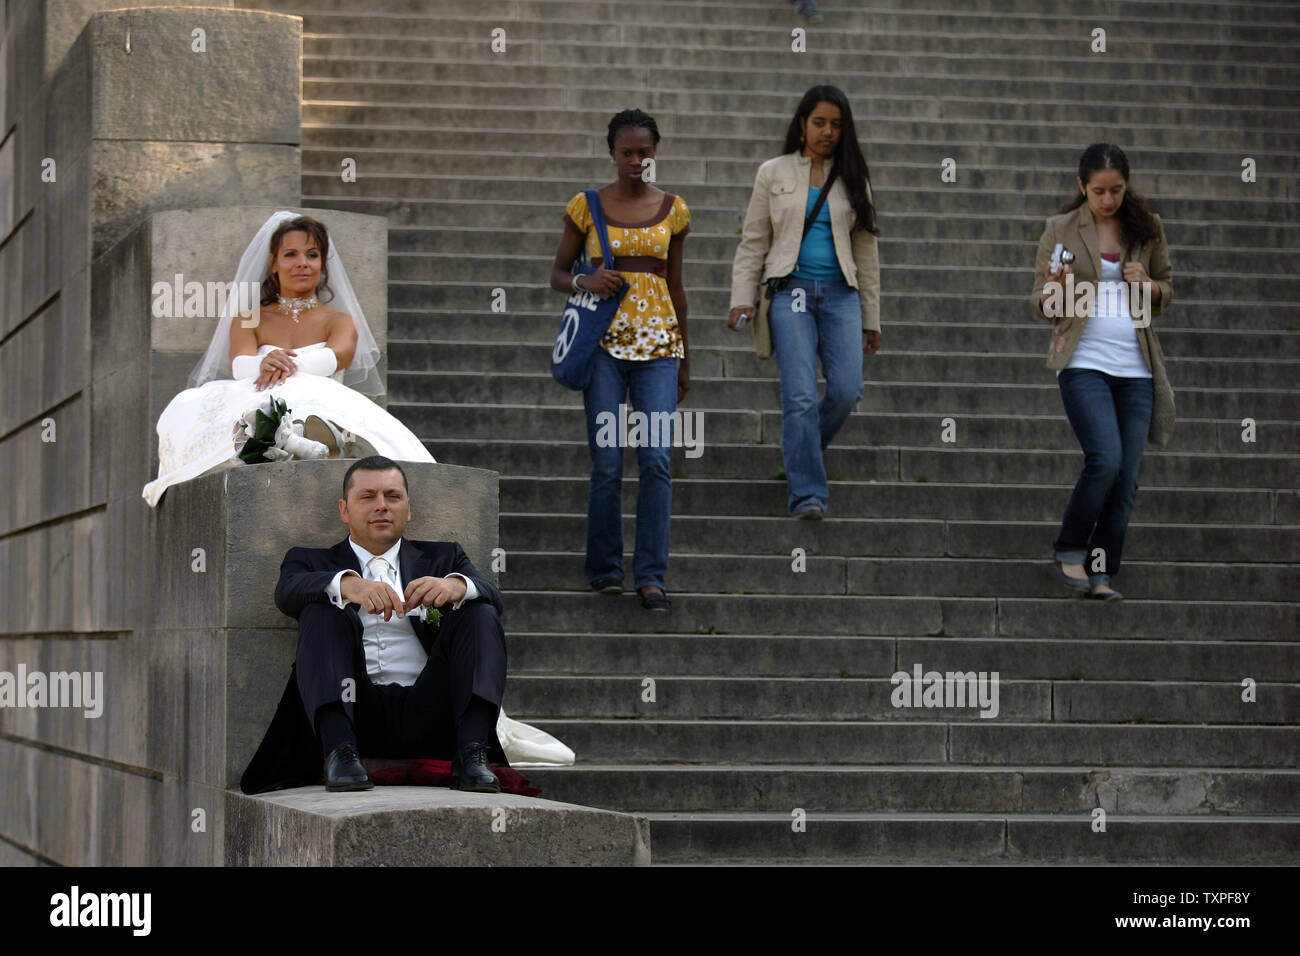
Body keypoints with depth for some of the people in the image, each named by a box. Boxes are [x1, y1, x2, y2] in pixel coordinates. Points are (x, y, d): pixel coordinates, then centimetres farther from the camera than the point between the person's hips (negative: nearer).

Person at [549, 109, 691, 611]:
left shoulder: (672, 209, 9)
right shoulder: (586, 207, 4)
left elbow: (675, 285, 15)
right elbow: (558, 274, 10)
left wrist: (685, 360, 16)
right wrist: (585, 282, -13)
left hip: (657, 343, 1)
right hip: (605, 341, -1)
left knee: (656, 460, -9)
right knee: (607, 465, -2)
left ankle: (651, 575, -6)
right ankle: (604, 567, 13)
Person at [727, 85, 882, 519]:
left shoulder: (852, 179, 13)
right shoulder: (774, 173, 7)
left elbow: (865, 251, 15)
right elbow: (752, 242, 8)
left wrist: (871, 319, 13)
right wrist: (741, 300, -3)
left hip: (840, 293, 2)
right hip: (791, 291, -2)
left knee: (847, 390, -11)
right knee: (801, 396, -13)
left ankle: (799, 451, 18)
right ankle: (807, 493, -10)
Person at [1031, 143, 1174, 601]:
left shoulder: (1146, 229, 8)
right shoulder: (1061, 229, 2)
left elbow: (1167, 287, 19)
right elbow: (1040, 304, 4)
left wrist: (1149, 286, -4)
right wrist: (1056, 290, -20)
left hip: (1136, 368, 3)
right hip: (1084, 362, -3)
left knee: (1127, 476, -1)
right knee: (1106, 460, -18)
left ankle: (1101, 572, 8)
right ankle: (1069, 550, 1)